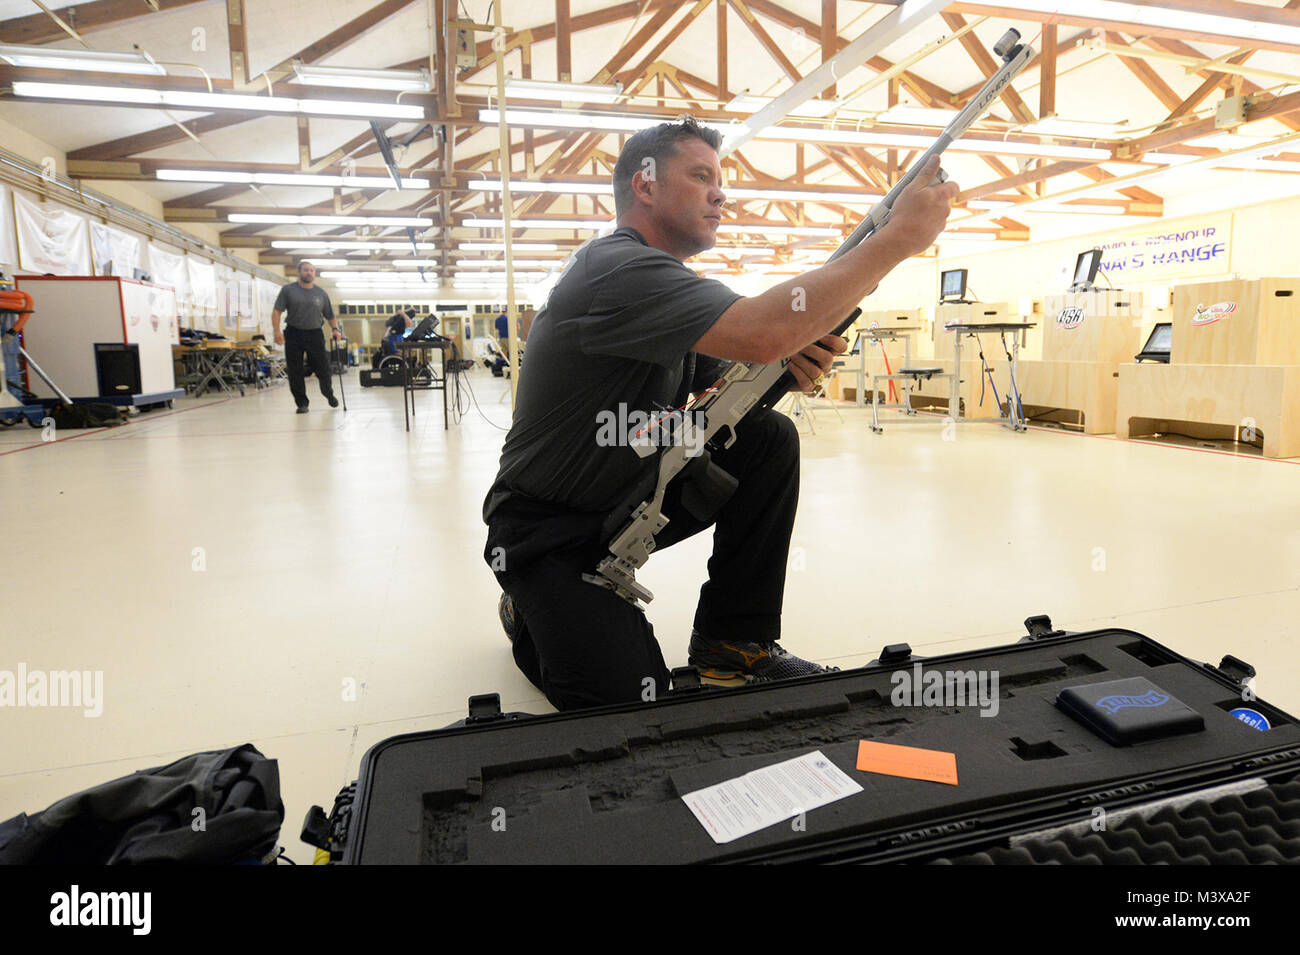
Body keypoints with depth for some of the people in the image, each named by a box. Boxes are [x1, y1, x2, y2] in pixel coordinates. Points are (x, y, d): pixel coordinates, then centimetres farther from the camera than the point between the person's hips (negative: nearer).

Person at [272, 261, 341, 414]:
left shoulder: (321, 293, 10)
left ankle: (329, 394, 29)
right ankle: (302, 403, 10)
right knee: (295, 372, -1)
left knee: (323, 368, 1)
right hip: (293, 335, -1)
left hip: (315, 334, 1)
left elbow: (330, 315, 14)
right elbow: (276, 311, -2)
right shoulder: (288, 290, 3)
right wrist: (277, 331, -15)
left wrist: (335, 329, -5)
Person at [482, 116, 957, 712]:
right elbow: (763, 330, -37)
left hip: (631, 500, 9)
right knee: (628, 704, -19)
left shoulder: (665, 279, 9)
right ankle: (529, 615, 13)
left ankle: (732, 641, 3)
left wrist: (792, 366, -16)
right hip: (548, 534, -8)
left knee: (769, 439, -6)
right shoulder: (616, 267, -24)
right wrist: (898, 237, -27)